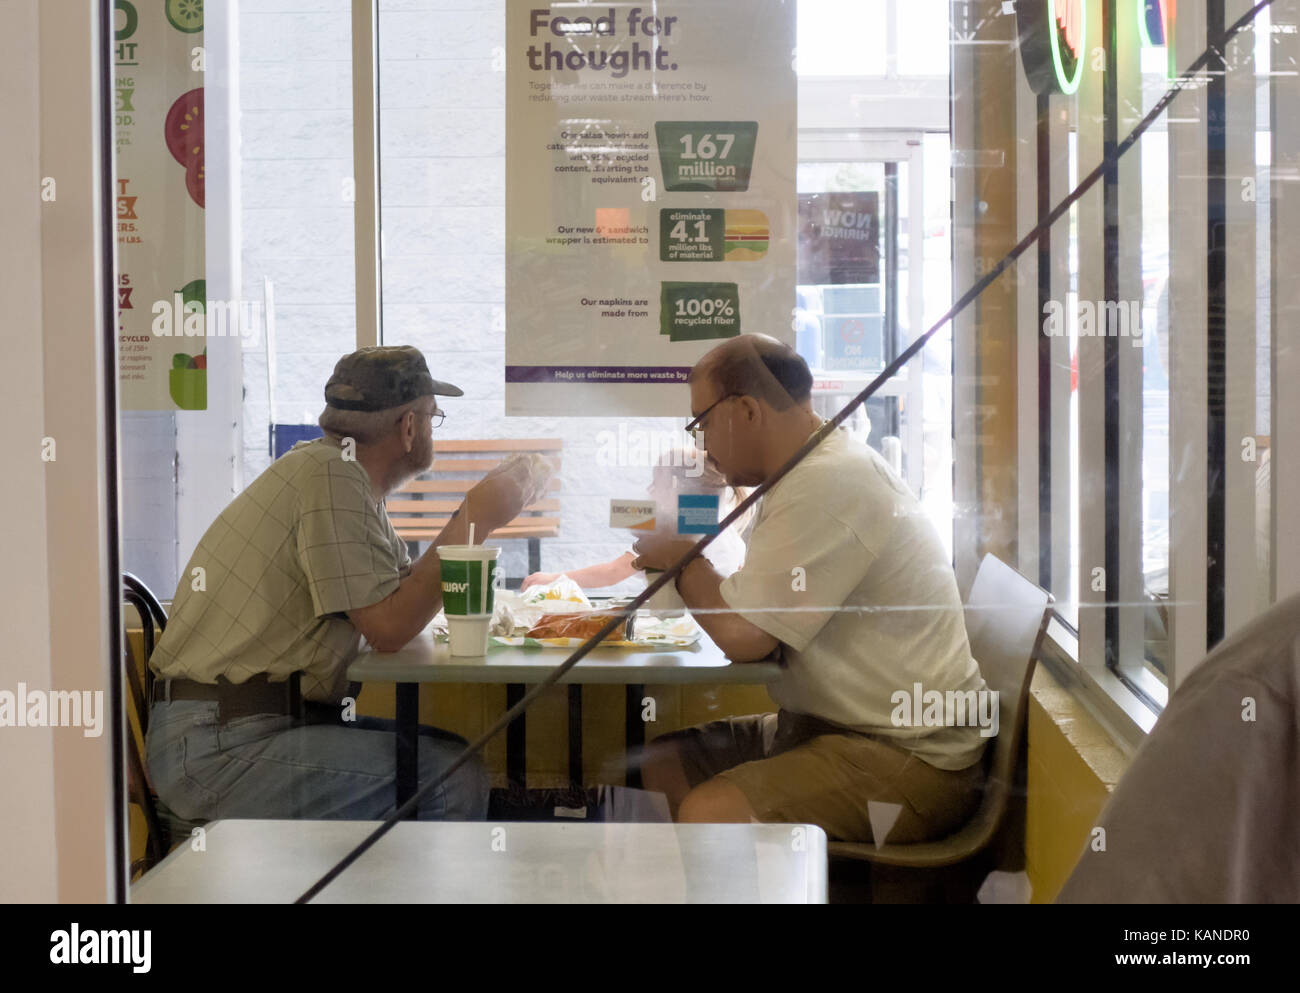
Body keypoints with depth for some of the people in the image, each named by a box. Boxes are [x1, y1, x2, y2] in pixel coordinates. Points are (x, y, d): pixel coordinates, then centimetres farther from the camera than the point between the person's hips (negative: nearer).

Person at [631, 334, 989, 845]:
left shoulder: (828, 484, -20)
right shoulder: (821, 468, 14)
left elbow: (743, 634, -22)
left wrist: (682, 562, -4)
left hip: (909, 760, -10)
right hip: (823, 726, 10)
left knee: (708, 814, -28)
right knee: (653, 764, 4)